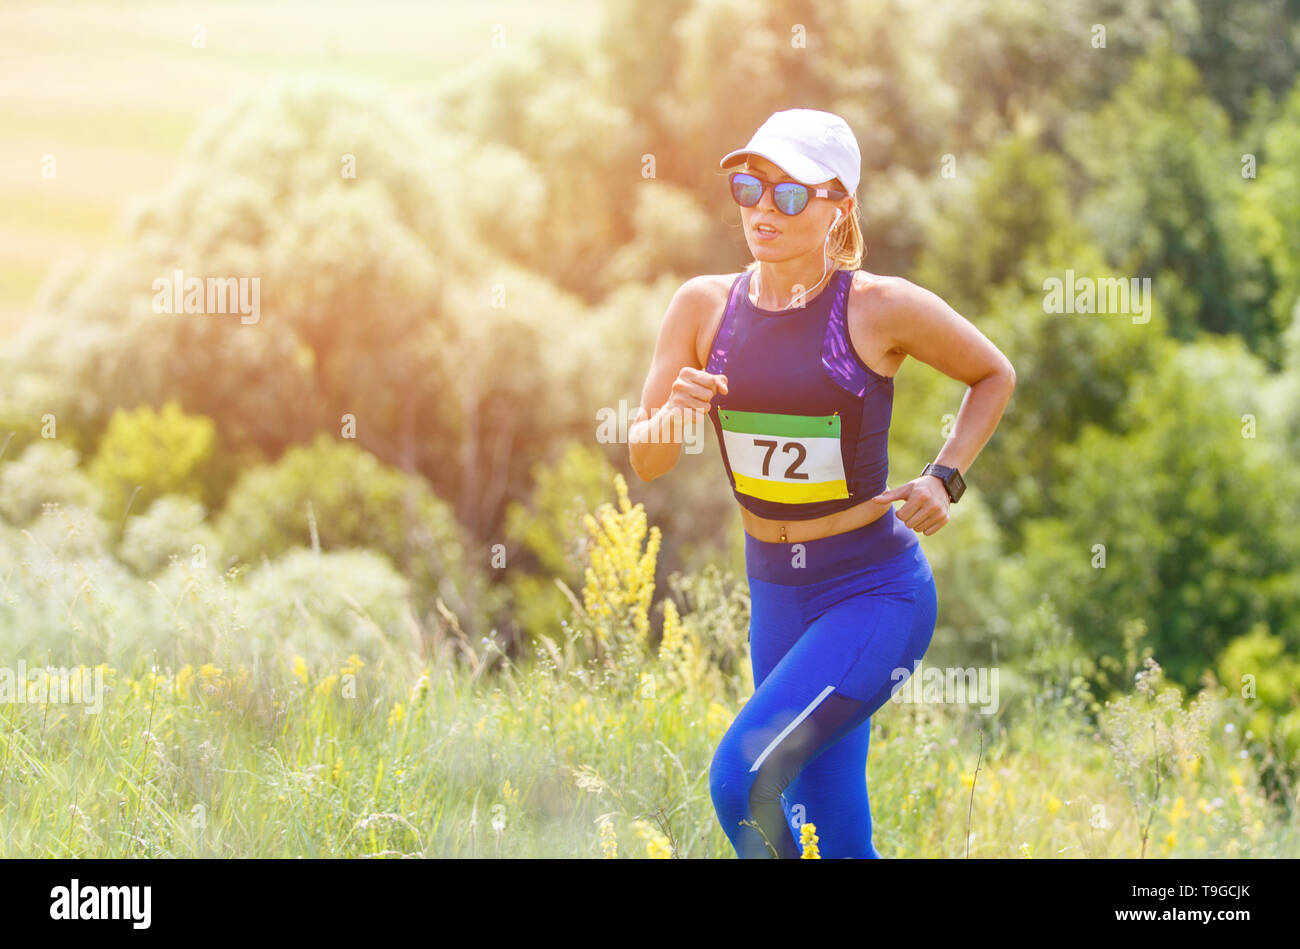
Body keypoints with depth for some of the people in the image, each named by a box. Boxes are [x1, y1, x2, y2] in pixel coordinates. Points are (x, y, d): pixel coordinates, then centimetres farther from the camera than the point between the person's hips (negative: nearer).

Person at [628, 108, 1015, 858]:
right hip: (776, 593, 5)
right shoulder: (706, 305, -1)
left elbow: (996, 376, 6)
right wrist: (675, 413, -19)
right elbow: (645, 462, 2)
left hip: (876, 593, -5)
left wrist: (945, 479, -7)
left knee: (743, 777, -23)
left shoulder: (882, 308, -12)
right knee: (839, 839, 9)